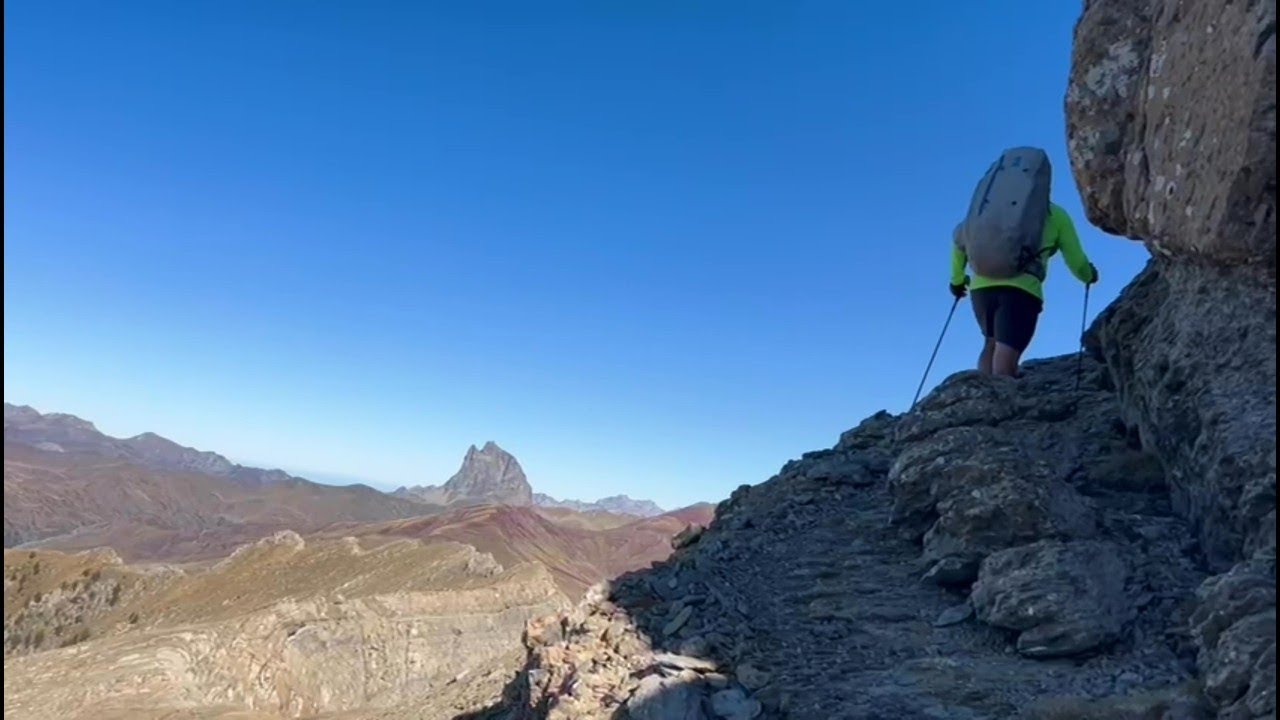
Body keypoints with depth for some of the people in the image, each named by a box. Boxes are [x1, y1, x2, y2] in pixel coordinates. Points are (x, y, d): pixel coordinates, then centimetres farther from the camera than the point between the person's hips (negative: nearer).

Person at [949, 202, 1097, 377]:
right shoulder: (1056, 214, 20)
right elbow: (1076, 261, 22)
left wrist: (957, 279, 26)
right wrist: (1088, 277, 43)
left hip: (982, 286, 3)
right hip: (1022, 288, -3)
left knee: (992, 343, 22)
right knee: (1006, 352, -10)